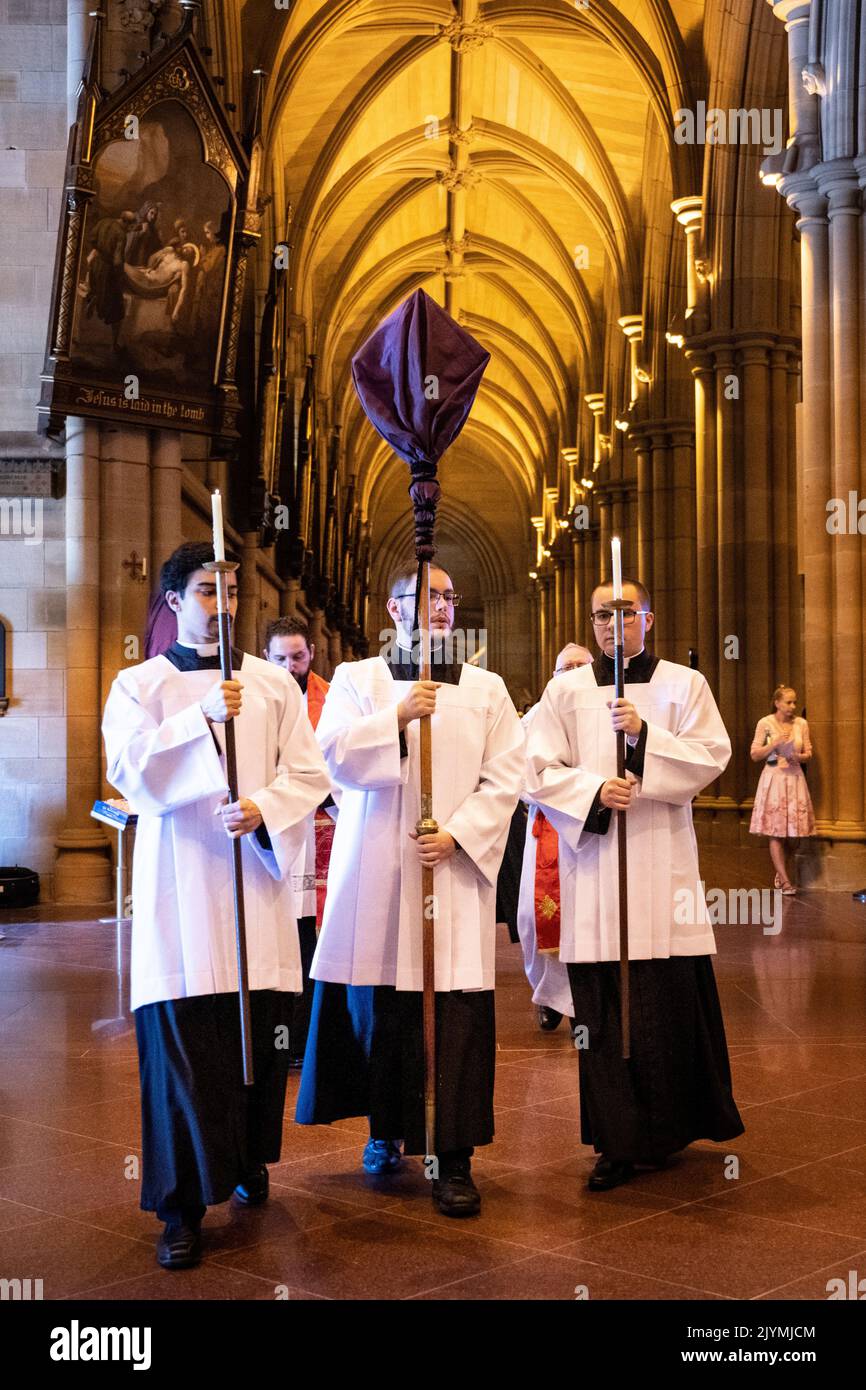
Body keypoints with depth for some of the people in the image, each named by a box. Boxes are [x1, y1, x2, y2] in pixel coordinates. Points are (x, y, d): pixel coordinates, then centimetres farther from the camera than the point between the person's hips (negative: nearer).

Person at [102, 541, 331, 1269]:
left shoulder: (274, 683, 11)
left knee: (260, 1036, 4)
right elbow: (126, 768, -9)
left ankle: (249, 1162, 29)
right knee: (180, 1044, -4)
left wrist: (263, 808, -15)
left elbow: (309, 772, 4)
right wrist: (201, 717, -20)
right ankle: (183, 1208, 6)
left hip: (256, 877, 2)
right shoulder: (139, 685, 7)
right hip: (178, 889, -2)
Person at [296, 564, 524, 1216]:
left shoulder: (486, 689, 11)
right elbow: (332, 753, -5)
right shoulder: (357, 679, 9)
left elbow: (505, 777, 4)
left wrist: (458, 834, -9)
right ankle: (387, 1128, 24)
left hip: (457, 867, 0)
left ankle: (455, 1157, 3)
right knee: (377, 1007, 4)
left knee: (459, 1012, -4)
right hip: (375, 868, 0)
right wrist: (396, 717, -17)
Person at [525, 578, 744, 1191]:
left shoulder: (684, 684, 8)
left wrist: (645, 734, -15)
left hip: (662, 863, 0)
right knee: (603, 1009, 0)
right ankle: (619, 1142, 8)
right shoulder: (565, 691, 10)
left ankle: (668, 1127, 18)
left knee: (673, 1001, 0)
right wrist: (594, 790, -13)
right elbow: (539, 770, 4)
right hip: (592, 863, 1)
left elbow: (713, 756, -2)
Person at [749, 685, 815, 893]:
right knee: (775, 832, -6)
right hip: (773, 778, -3)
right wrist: (775, 743, -15)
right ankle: (784, 880, -6)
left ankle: (780, 873, 20)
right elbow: (755, 755, -4)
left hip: (794, 778, 3)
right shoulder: (765, 723, -4)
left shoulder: (801, 723, 4)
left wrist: (800, 757, -11)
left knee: (790, 829, 3)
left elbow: (808, 754, 10)